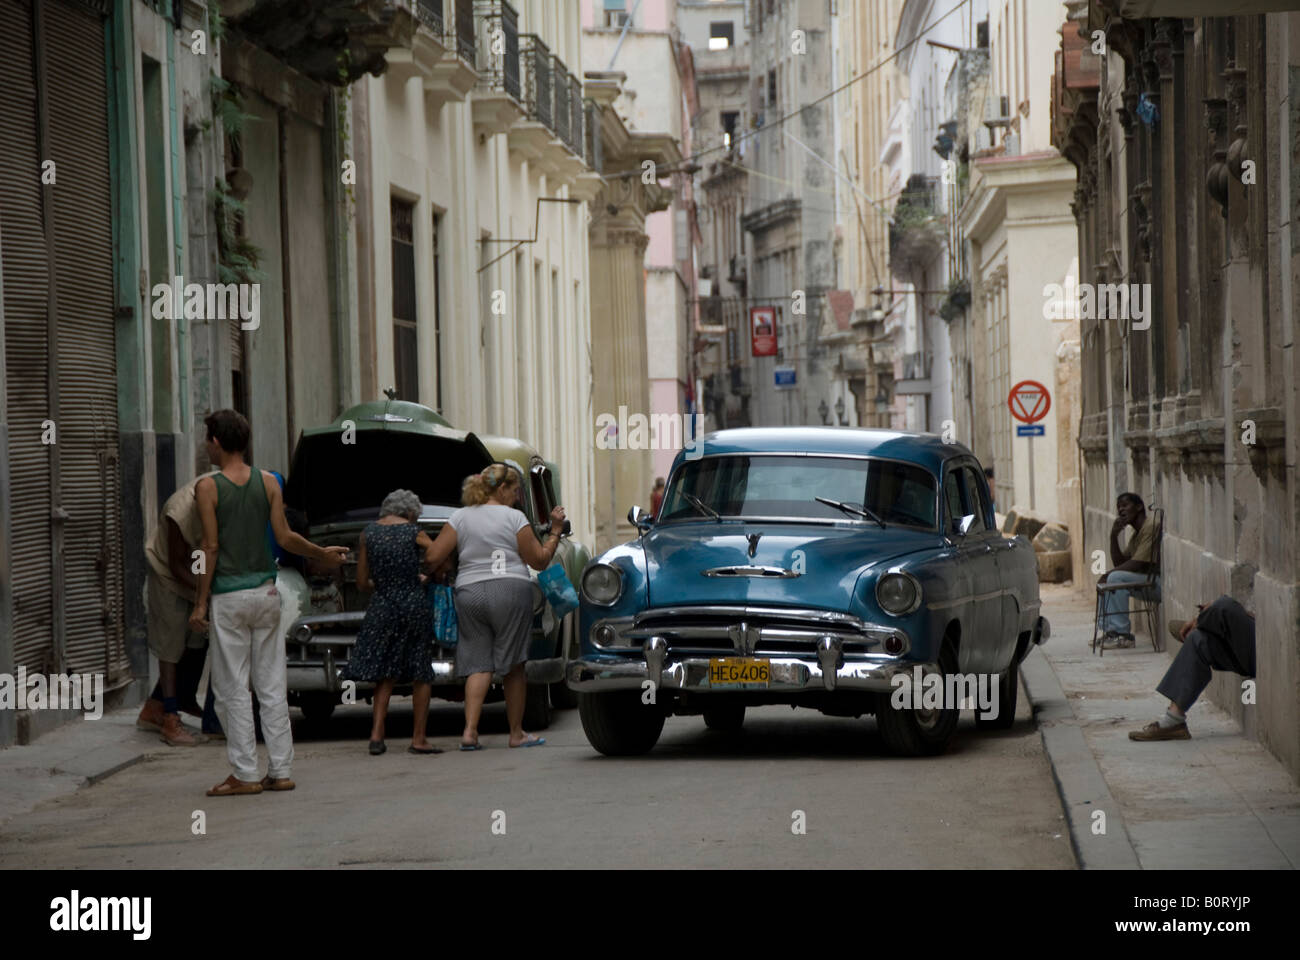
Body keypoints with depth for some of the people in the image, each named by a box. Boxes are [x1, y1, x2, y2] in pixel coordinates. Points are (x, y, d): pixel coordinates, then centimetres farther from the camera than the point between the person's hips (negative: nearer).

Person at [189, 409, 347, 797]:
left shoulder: (208, 488, -8)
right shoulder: (268, 482, 4)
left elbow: (211, 547, -10)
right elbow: (285, 538, 2)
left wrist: (200, 602, -6)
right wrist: (323, 553, 19)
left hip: (229, 597, -4)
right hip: (266, 593, 4)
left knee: (233, 689, 0)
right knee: (272, 687, 8)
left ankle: (245, 774, -1)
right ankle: (280, 770, 8)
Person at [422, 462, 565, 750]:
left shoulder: (460, 517, 7)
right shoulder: (514, 518, -1)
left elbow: (433, 557, 1)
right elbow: (540, 561, 2)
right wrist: (555, 531, 10)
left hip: (468, 594, 3)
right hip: (510, 592, -3)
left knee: (478, 664, 3)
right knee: (514, 665, 5)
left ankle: (470, 730, -12)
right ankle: (517, 734, 11)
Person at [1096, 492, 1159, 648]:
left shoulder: (1151, 526, -15)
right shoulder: (1136, 535, 18)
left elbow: (1138, 564, -20)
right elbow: (1119, 562, 16)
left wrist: (1109, 573, -12)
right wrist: (1114, 535, 3)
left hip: (1157, 581, -10)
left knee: (1115, 578, -23)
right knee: (1105, 579, 12)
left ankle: (1122, 634, -20)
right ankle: (1109, 631, 6)